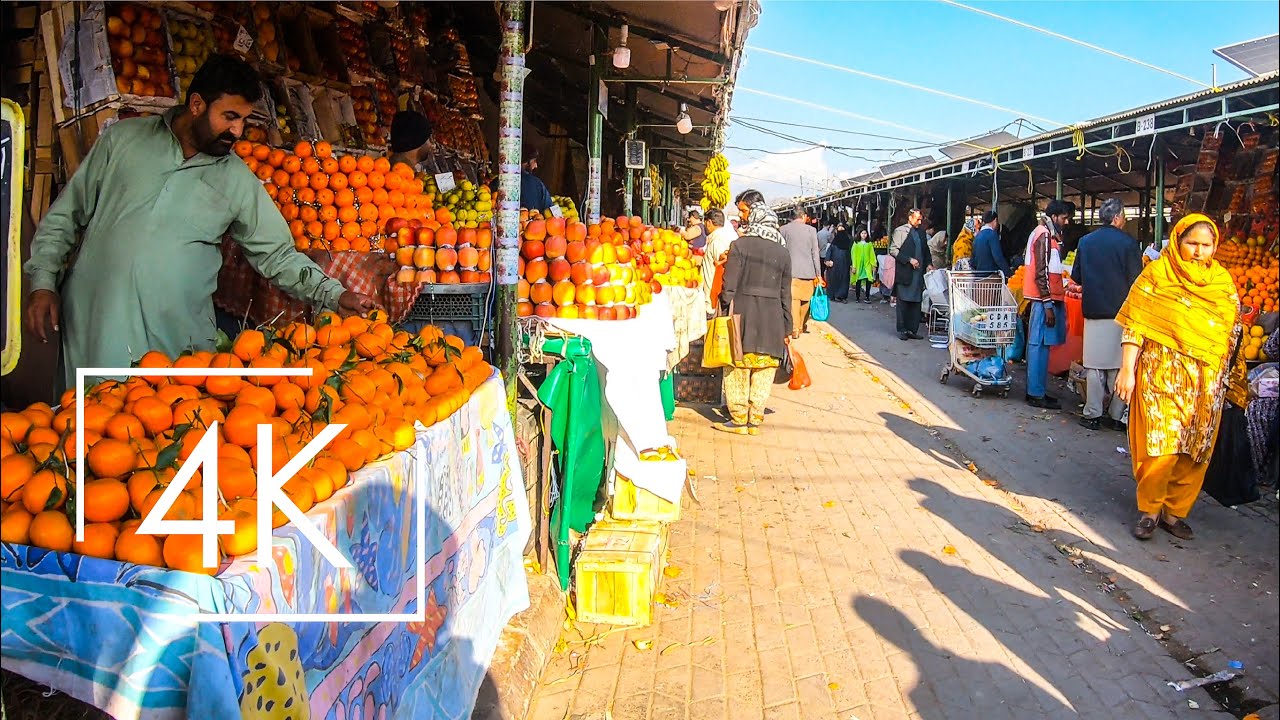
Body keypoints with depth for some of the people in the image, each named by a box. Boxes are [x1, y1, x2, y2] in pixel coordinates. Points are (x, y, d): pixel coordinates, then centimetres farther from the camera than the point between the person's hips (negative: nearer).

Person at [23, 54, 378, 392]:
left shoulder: (238, 181, 7)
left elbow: (277, 254, 6)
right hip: (92, 328, 0)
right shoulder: (123, 138, 7)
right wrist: (44, 281, 4)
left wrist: (335, 295, -6)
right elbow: (66, 215, 12)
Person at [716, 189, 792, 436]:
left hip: (743, 313, -4)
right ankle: (755, 420, 14)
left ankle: (739, 419, 11)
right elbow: (785, 293, 10)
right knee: (763, 372, 10)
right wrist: (786, 328, 15)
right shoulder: (783, 250, 8)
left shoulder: (740, 244, -7)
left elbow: (729, 285, -10)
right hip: (772, 317, 4)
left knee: (737, 369, 7)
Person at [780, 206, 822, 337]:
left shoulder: (784, 229, 0)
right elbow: (815, 253, 0)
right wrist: (818, 274, 5)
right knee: (805, 300, 14)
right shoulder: (811, 230, 0)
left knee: (793, 300, -1)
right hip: (808, 271, 1)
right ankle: (802, 326, 25)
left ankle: (794, 328, -7)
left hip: (791, 271, -1)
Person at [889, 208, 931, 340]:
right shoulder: (900, 231, -3)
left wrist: (928, 264, 7)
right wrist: (909, 259, -15)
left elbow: (926, 250, 24)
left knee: (916, 302, 5)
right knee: (903, 302, 1)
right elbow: (893, 250, -9)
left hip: (918, 273, 6)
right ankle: (902, 330, 7)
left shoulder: (921, 232, 16)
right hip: (904, 272, -5)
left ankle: (912, 330, 9)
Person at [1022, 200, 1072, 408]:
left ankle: (1037, 390, 17)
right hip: (1045, 298, -10)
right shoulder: (1045, 235, -12)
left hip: (1047, 298, 10)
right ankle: (1036, 394, -5)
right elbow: (1041, 273, -17)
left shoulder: (1048, 234, 19)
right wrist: (1048, 304, -19)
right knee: (1040, 344, -7)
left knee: (1039, 344, 11)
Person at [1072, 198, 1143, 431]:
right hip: (1121, 312, -2)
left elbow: (1076, 276, 12)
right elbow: (1136, 280, -7)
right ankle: (1116, 415, 10)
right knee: (1120, 365, 7)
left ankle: (1092, 414, 8)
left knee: (1094, 365, 7)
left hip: (1093, 311, 2)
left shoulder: (1085, 241, 4)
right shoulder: (1128, 243, -7)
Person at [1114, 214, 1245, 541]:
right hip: (1162, 374, -4)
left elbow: (1232, 333, 14)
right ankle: (1149, 511, 9)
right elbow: (1134, 324, -5)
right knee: (1160, 447, -8)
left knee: (1196, 452, 5)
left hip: (1206, 381, 4)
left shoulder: (1223, 282, 10)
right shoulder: (1157, 273, -1)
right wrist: (1127, 368, -10)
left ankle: (1175, 512, 19)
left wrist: (1226, 378, 10)